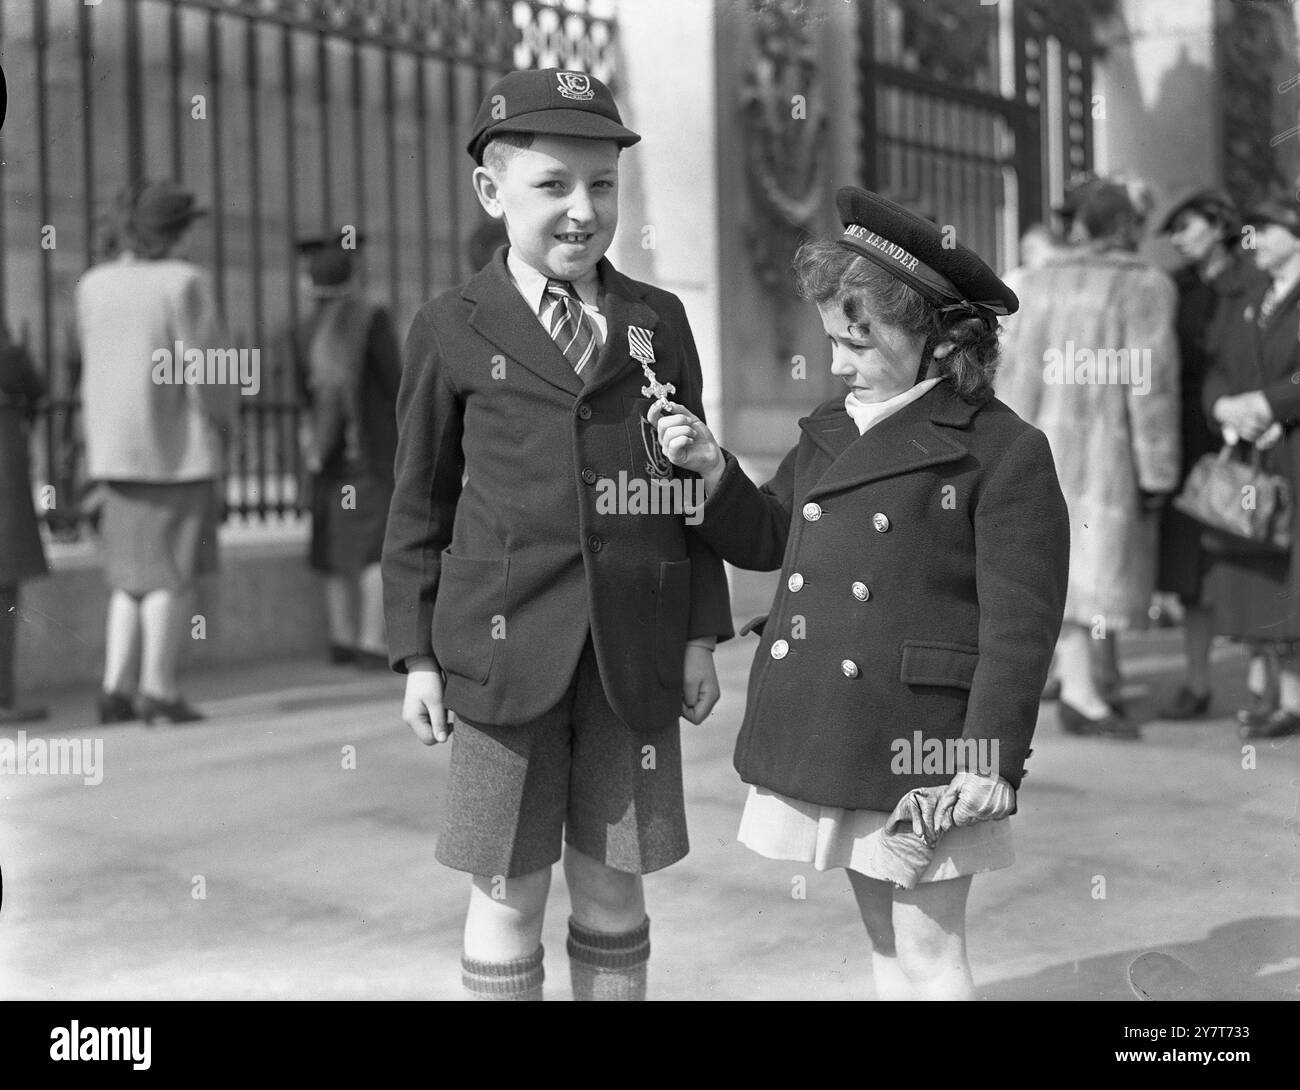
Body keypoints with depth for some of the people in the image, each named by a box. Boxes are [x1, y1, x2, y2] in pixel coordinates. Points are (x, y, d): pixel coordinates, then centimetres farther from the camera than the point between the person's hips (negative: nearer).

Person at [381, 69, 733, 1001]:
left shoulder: (660, 323, 7)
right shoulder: (451, 330, 2)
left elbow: (692, 487, 10)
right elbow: (420, 503, 5)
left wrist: (701, 635, 5)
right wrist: (417, 654, 1)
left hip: (635, 652, 2)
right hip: (505, 647, -1)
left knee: (612, 884, 11)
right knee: (509, 892, 6)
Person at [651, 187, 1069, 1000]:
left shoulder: (1005, 451, -10)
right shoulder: (829, 431, 11)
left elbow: (1020, 622, -13)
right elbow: (768, 538, 17)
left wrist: (992, 759, -17)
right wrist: (713, 471, 0)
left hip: (922, 747, -6)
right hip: (824, 743, 7)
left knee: (930, 953, 3)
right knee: (884, 942, 18)